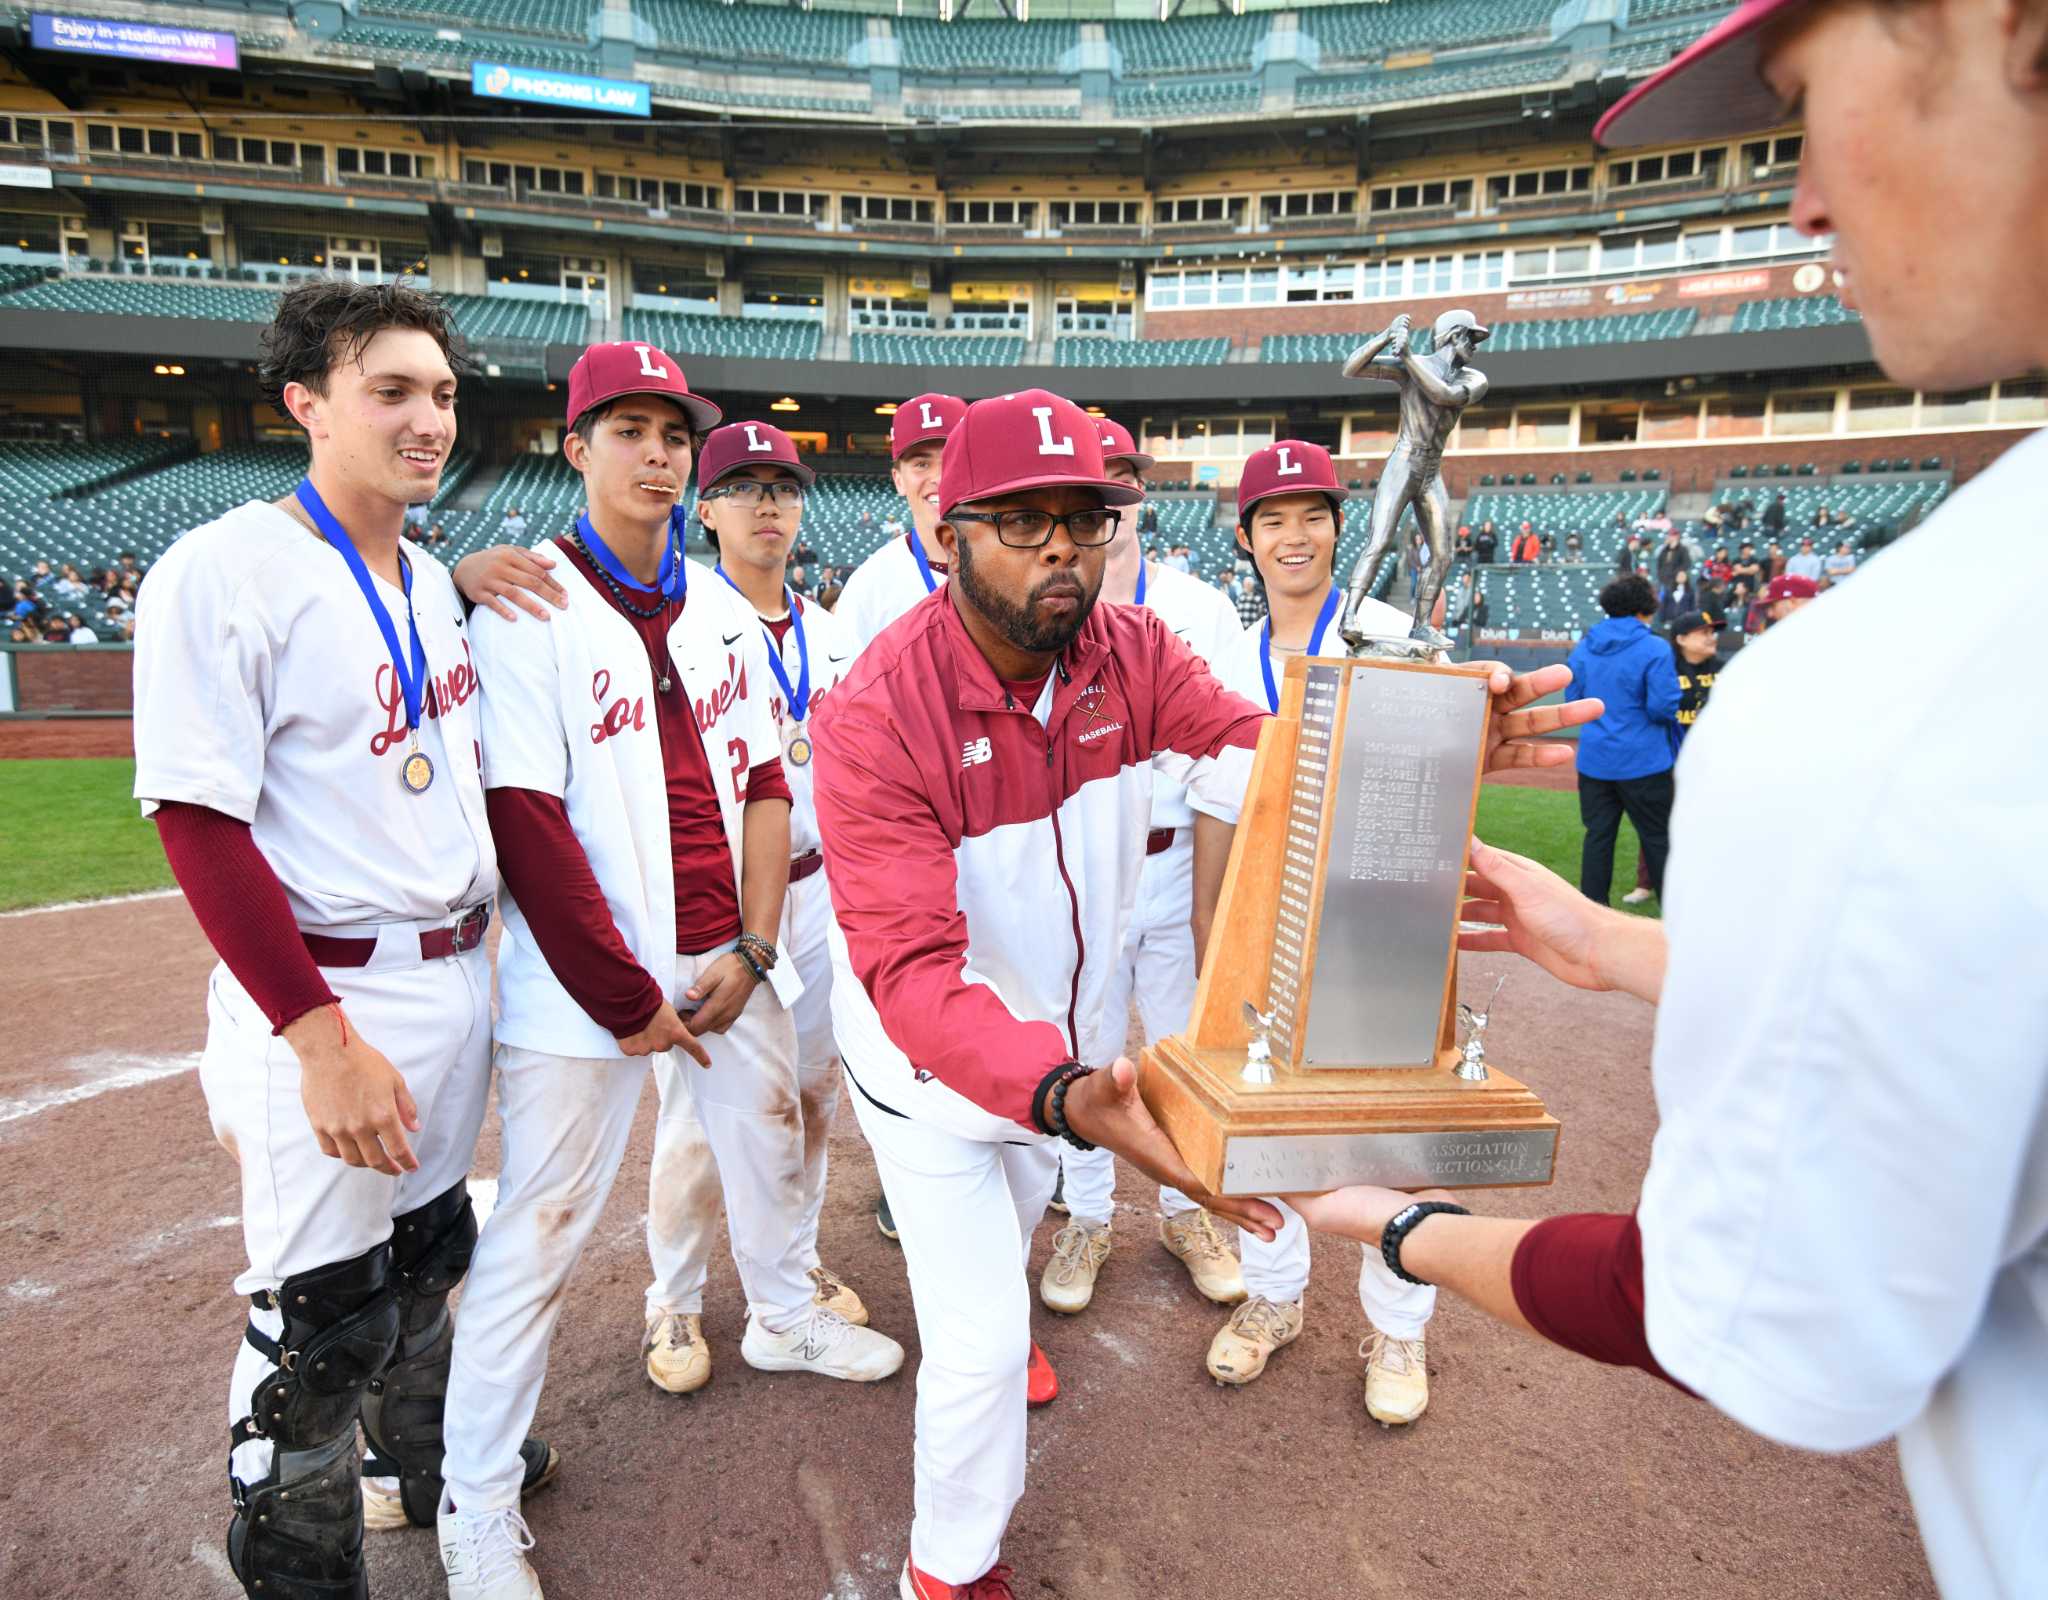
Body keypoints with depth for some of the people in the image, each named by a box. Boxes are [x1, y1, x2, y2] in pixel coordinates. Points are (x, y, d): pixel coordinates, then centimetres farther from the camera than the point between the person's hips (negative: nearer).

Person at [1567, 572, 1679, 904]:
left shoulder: (1583, 647, 4)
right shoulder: (1654, 649, -12)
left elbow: (1574, 700, 11)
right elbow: (1663, 707, -15)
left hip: (1593, 760, 4)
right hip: (1643, 761, -4)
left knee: (1598, 834, 10)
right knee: (1658, 838, 7)